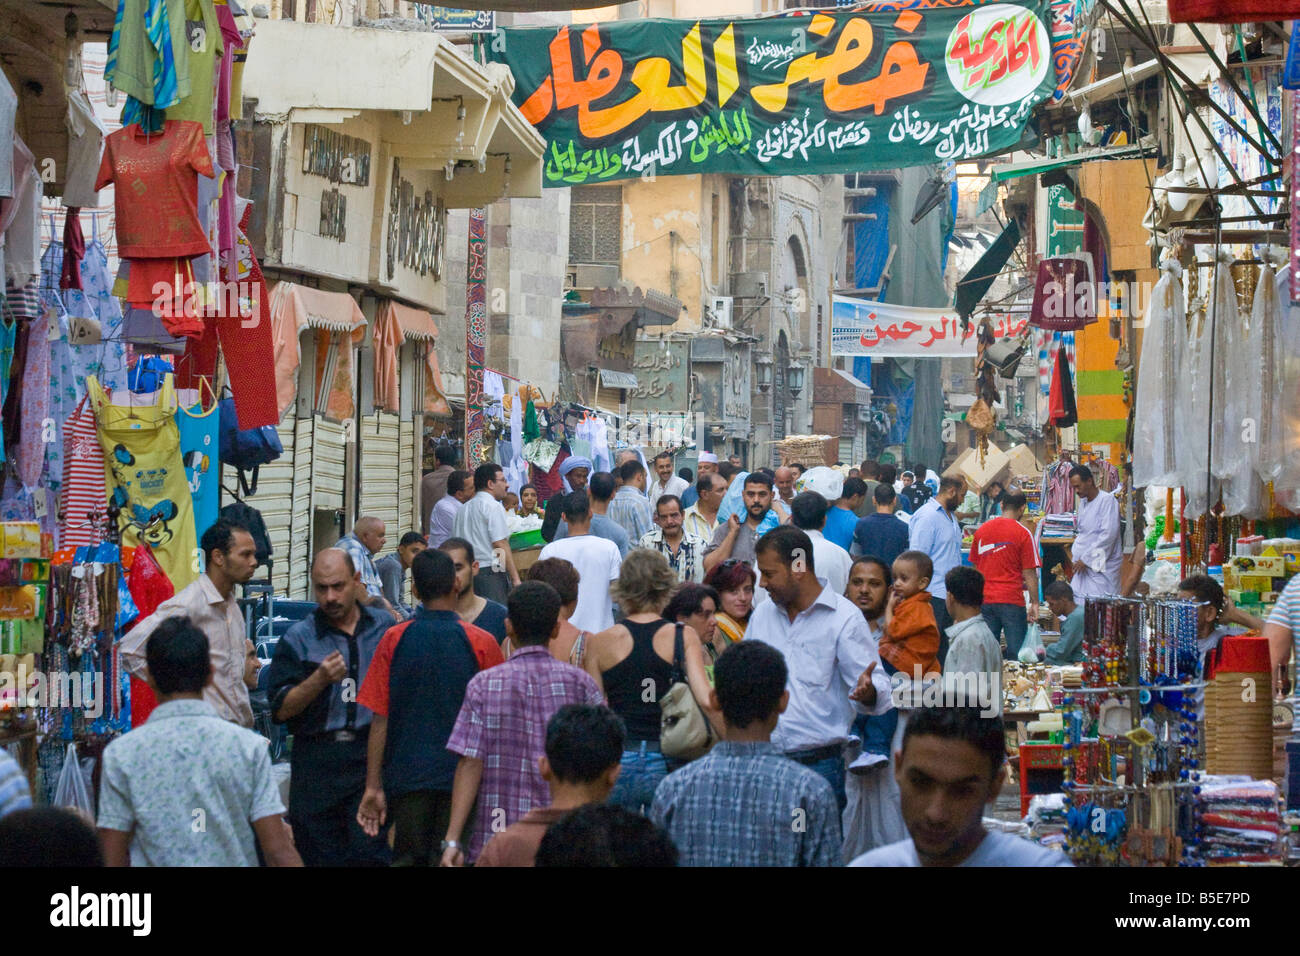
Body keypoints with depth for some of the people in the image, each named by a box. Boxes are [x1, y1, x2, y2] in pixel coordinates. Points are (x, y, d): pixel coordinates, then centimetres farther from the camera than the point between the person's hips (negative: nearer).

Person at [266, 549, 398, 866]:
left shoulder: (386, 627, 9)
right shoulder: (298, 638, 4)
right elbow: (280, 709, -1)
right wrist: (320, 679, -15)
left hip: (372, 757, 0)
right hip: (316, 765, 0)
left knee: (369, 852, -11)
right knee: (321, 855, 2)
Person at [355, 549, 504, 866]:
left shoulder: (394, 640, -1)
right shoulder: (482, 644, -5)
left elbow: (379, 720, -2)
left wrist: (373, 787, 3)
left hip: (407, 777, 1)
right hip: (462, 777, -1)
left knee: (408, 859, 10)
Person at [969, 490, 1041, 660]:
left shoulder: (981, 530, 8)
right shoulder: (1023, 533, -7)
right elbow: (1029, 573, -7)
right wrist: (1034, 603, -1)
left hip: (985, 600, 4)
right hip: (1012, 601, -4)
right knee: (1016, 652, -1)